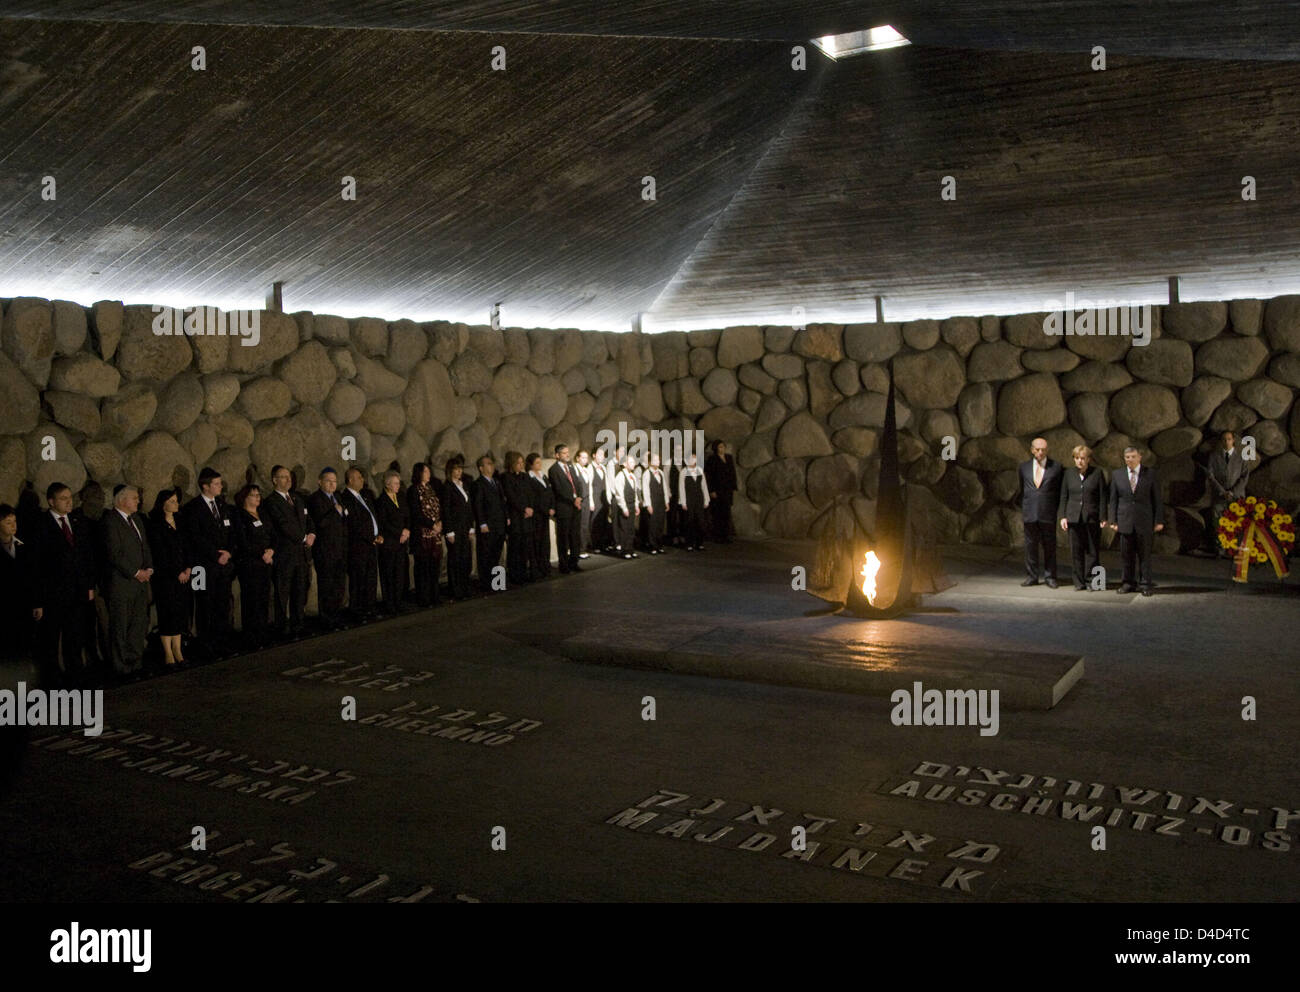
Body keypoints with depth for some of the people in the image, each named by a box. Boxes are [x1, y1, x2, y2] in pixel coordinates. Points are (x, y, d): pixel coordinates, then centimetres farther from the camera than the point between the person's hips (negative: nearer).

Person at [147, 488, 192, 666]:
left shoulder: (179, 523, 13)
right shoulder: (155, 525, -7)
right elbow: (160, 554, -11)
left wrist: (188, 568, 0)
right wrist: (177, 573, -11)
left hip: (182, 575, 6)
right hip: (165, 576, -6)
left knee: (181, 613, 6)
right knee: (167, 613, -4)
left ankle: (177, 650, 12)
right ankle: (168, 653, 1)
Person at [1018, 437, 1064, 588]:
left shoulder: (1056, 467, 2)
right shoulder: (1024, 467, 10)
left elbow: (1061, 490, 6)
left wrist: (1060, 511, 2)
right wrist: (1022, 510, 12)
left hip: (1048, 514, -2)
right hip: (1029, 513, 2)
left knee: (1049, 546, 4)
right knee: (1030, 546, 6)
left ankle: (1049, 576, 13)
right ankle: (1033, 576, 14)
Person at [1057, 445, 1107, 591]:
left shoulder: (1097, 473, 2)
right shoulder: (1068, 474, 8)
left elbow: (1102, 496, 1)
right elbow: (1063, 496, 10)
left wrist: (1103, 517, -4)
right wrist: (1062, 516, 3)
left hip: (1092, 518, -2)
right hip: (1073, 517, 2)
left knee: (1092, 550, 2)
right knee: (1076, 551, 2)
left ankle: (1090, 580, 10)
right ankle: (1079, 582, 9)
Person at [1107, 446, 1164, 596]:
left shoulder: (1150, 474, 3)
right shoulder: (1117, 475, 7)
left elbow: (1157, 499, 3)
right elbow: (1113, 499, 8)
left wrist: (1159, 521, -2)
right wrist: (1113, 520, 1)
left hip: (1144, 522, -1)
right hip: (1125, 521, 2)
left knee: (1144, 554, 2)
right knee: (1127, 555, 6)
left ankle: (1145, 584, 9)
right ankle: (1128, 583, 14)